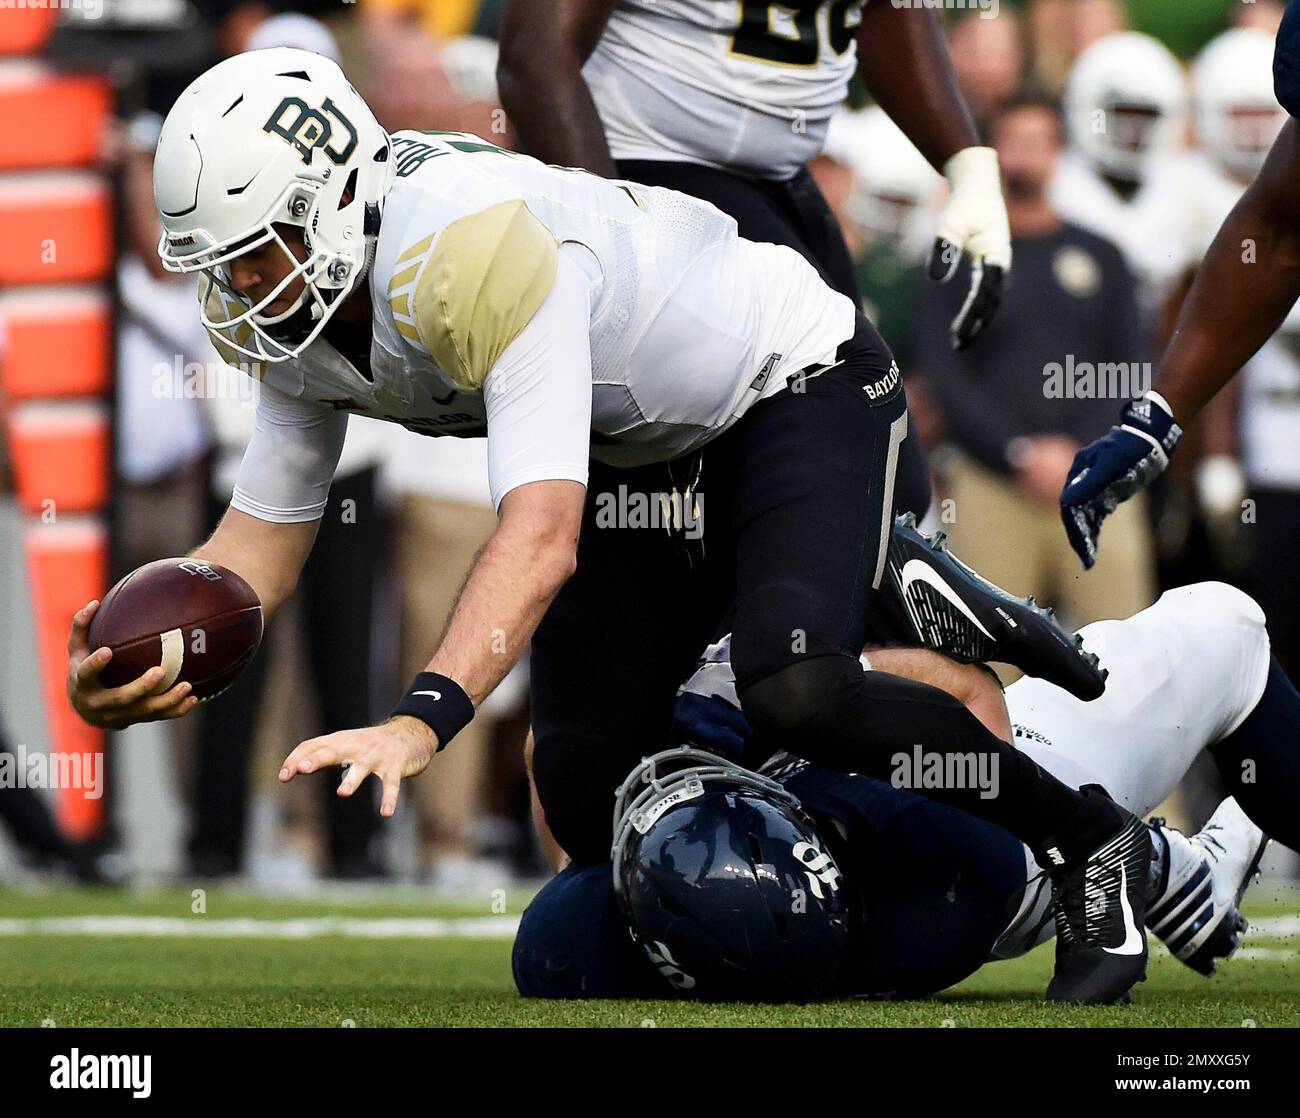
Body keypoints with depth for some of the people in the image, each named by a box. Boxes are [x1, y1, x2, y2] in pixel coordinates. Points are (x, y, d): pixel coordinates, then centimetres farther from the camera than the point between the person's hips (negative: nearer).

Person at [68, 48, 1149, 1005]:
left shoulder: (475, 251, -39)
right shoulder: (293, 310, -12)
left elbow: (540, 535, -46)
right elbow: (264, 536, -5)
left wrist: (421, 719, -57)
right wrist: (152, 657, -26)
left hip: (797, 383, -9)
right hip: (643, 452, 9)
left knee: (794, 690, -32)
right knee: (593, 795, 1)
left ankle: (1089, 842, -8)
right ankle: (890, 593, 20)